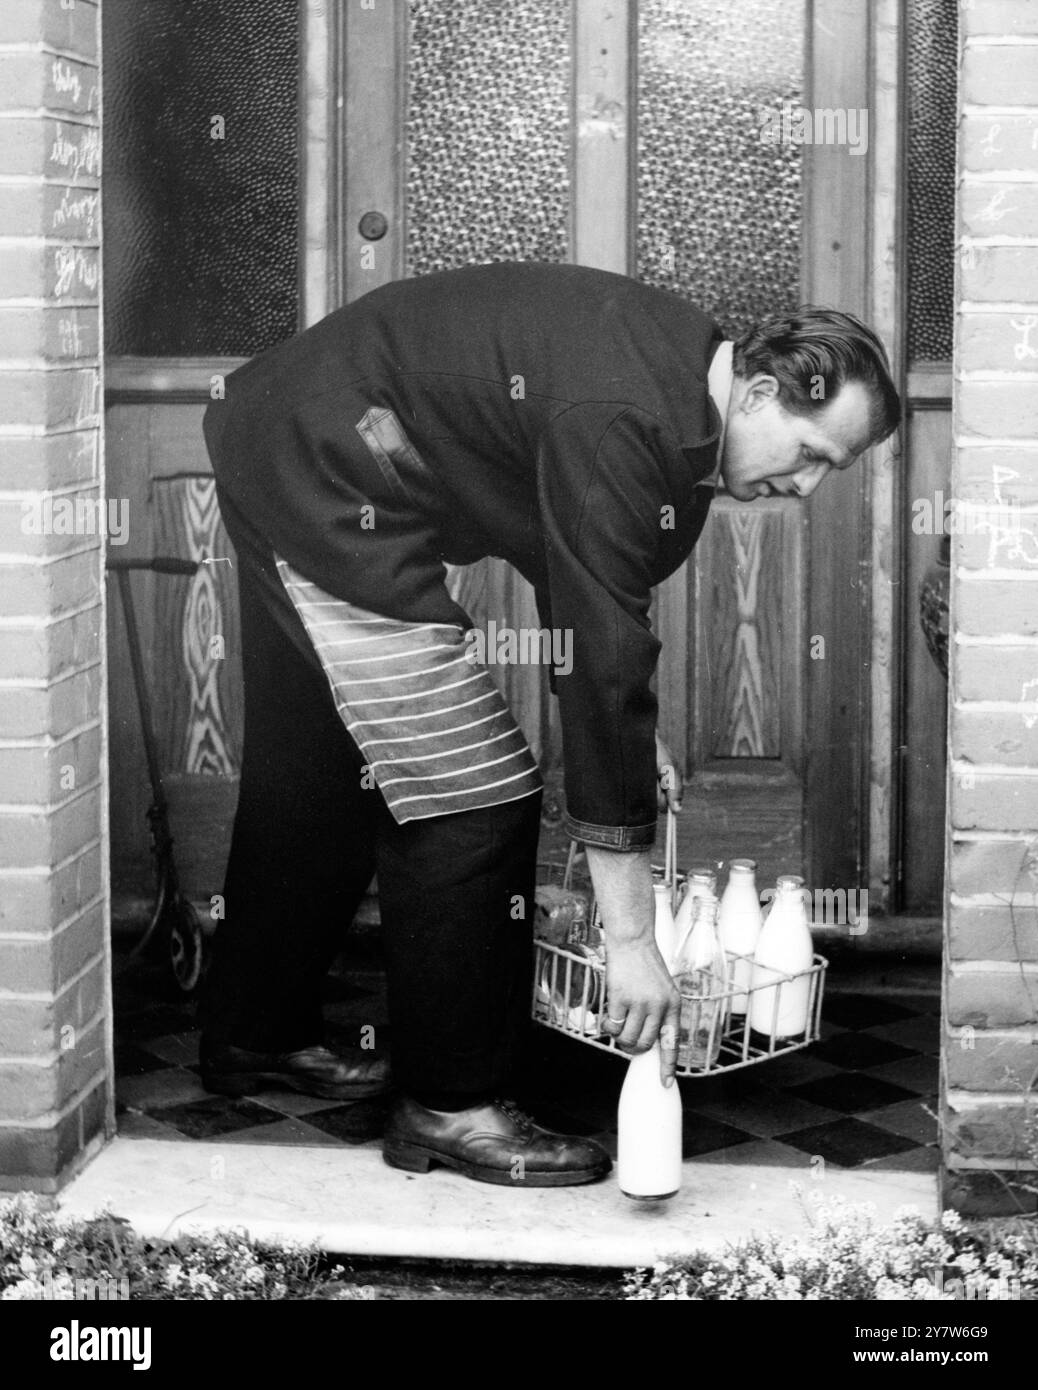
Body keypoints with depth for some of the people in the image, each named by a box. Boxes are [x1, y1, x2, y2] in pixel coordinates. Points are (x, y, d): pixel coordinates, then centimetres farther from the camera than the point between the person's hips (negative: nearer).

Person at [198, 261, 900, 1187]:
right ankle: (450, 1107, 3)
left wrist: (630, 726, 7)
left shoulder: (681, 361, 2)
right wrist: (631, 940, -26)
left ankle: (254, 1037, 38)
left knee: (316, 779, 21)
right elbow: (600, 659, -29)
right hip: (329, 487, -10)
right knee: (473, 796, -8)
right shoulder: (621, 423, -28)